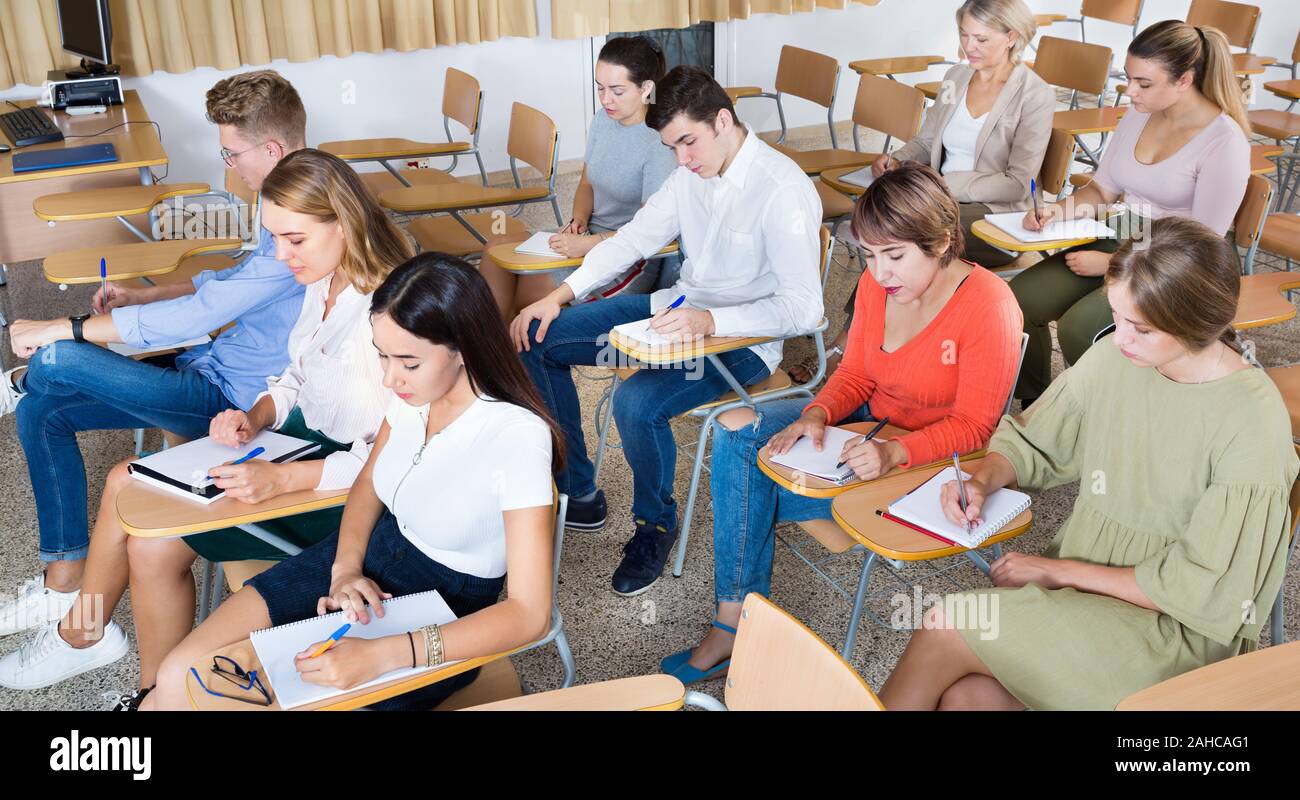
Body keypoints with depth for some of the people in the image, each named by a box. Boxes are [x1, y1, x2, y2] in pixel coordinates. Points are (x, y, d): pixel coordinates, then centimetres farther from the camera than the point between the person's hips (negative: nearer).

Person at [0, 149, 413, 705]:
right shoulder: (324, 281, 1)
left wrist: (281, 479, -32)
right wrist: (256, 418, -5)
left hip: (348, 491, -9)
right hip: (307, 434, 9)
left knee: (157, 544, -13)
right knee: (127, 483, 7)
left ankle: (157, 695, 15)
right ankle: (82, 633, 30)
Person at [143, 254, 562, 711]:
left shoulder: (517, 437, -28)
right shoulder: (414, 394, -9)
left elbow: (529, 614, -28)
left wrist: (383, 655, -36)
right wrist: (345, 567, -8)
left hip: (444, 624, -5)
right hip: (373, 555, 6)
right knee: (179, 677, -6)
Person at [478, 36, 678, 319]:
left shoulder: (660, 142, -20)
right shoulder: (603, 120, 4)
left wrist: (588, 244, -27)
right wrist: (579, 221, -4)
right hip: (591, 238, 8)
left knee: (523, 293, -19)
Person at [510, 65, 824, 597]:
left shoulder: (783, 189, -22)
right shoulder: (693, 171, 2)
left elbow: (803, 308, -25)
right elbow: (635, 237, 10)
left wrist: (710, 321, -35)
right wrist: (559, 296, -1)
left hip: (743, 338, -8)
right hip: (679, 308, 8)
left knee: (636, 403, -34)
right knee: (535, 339, 2)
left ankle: (655, 521, -1)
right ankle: (577, 494, 11)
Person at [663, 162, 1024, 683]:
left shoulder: (987, 304, -23)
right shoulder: (878, 284, -5)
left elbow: (973, 426, -20)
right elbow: (855, 375, 4)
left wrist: (895, 454, -35)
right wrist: (817, 415, -17)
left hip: (934, 460, -8)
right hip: (872, 420, 8)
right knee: (736, 430, -8)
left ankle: (737, 624, 0)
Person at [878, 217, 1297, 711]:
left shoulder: (1253, 424, -20)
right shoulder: (1114, 356, -4)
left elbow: (1203, 591, -17)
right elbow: (1032, 442, 10)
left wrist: (1058, 569, -15)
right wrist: (984, 478, -11)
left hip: (1176, 632, -4)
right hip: (1079, 581, 4)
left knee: (946, 628, -22)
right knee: (966, 695, -25)